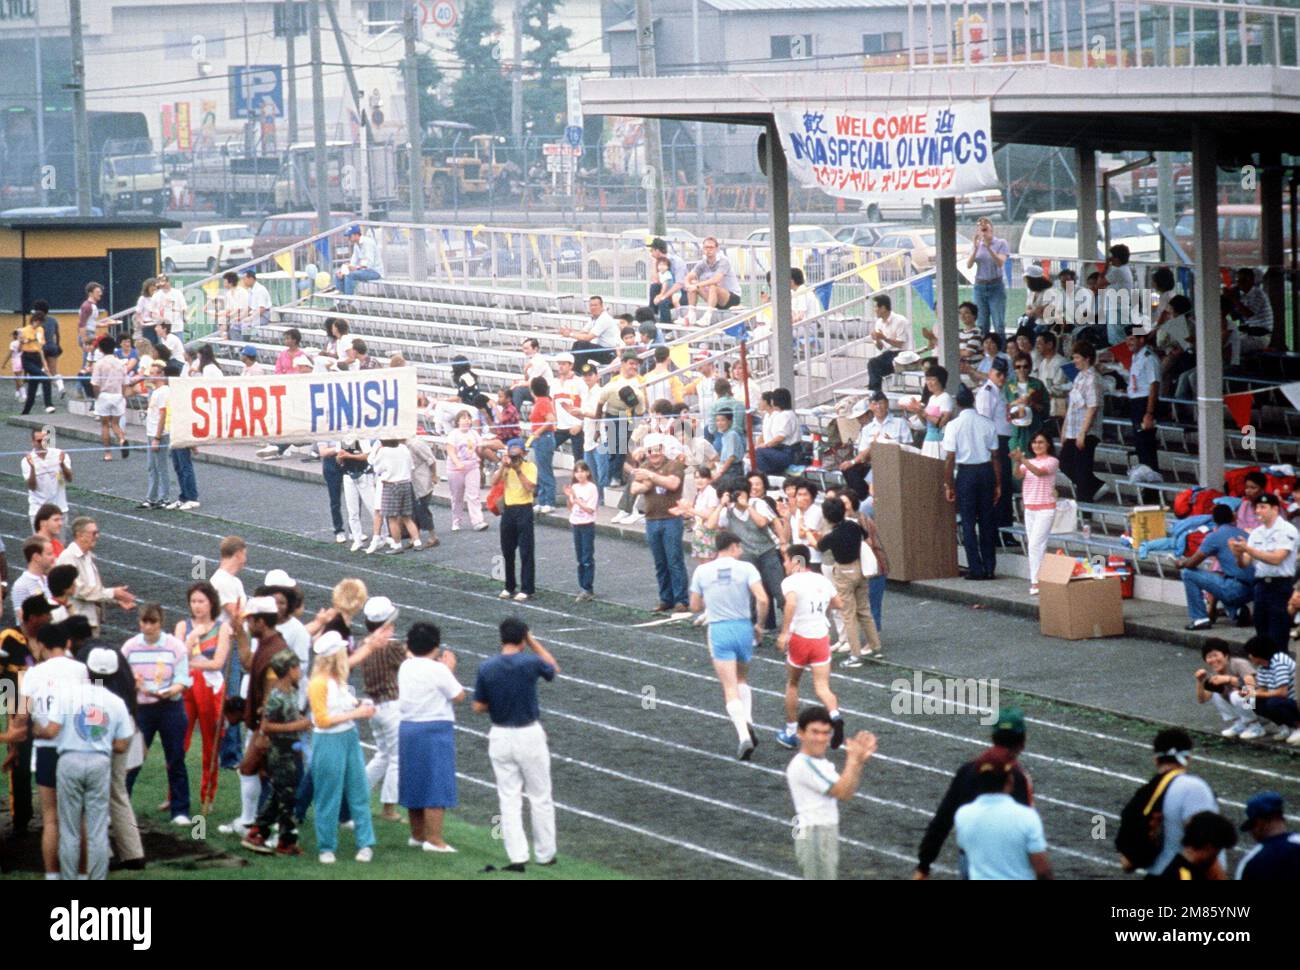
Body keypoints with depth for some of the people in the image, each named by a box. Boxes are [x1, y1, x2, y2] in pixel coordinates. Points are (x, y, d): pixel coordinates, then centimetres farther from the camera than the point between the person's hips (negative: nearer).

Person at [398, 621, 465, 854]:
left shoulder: (405, 667, 5)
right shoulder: (438, 670, -15)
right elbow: (459, 696, -10)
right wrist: (450, 669, 2)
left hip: (407, 728, 7)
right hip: (435, 729, -7)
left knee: (415, 783, 17)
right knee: (436, 785, -3)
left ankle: (417, 835, 26)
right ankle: (434, 839, -5)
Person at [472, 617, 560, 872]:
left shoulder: (486, 668, -6)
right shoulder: (530, 662, -12)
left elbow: (478, 707, -1)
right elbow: (553, 669, 11)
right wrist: (533, 642, 13)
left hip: (500, 737, 2)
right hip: (529, 736, -2)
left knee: (509, 798, 6)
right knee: (540, 798, 10)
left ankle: (517, 856, -2)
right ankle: (545, 854, 17)